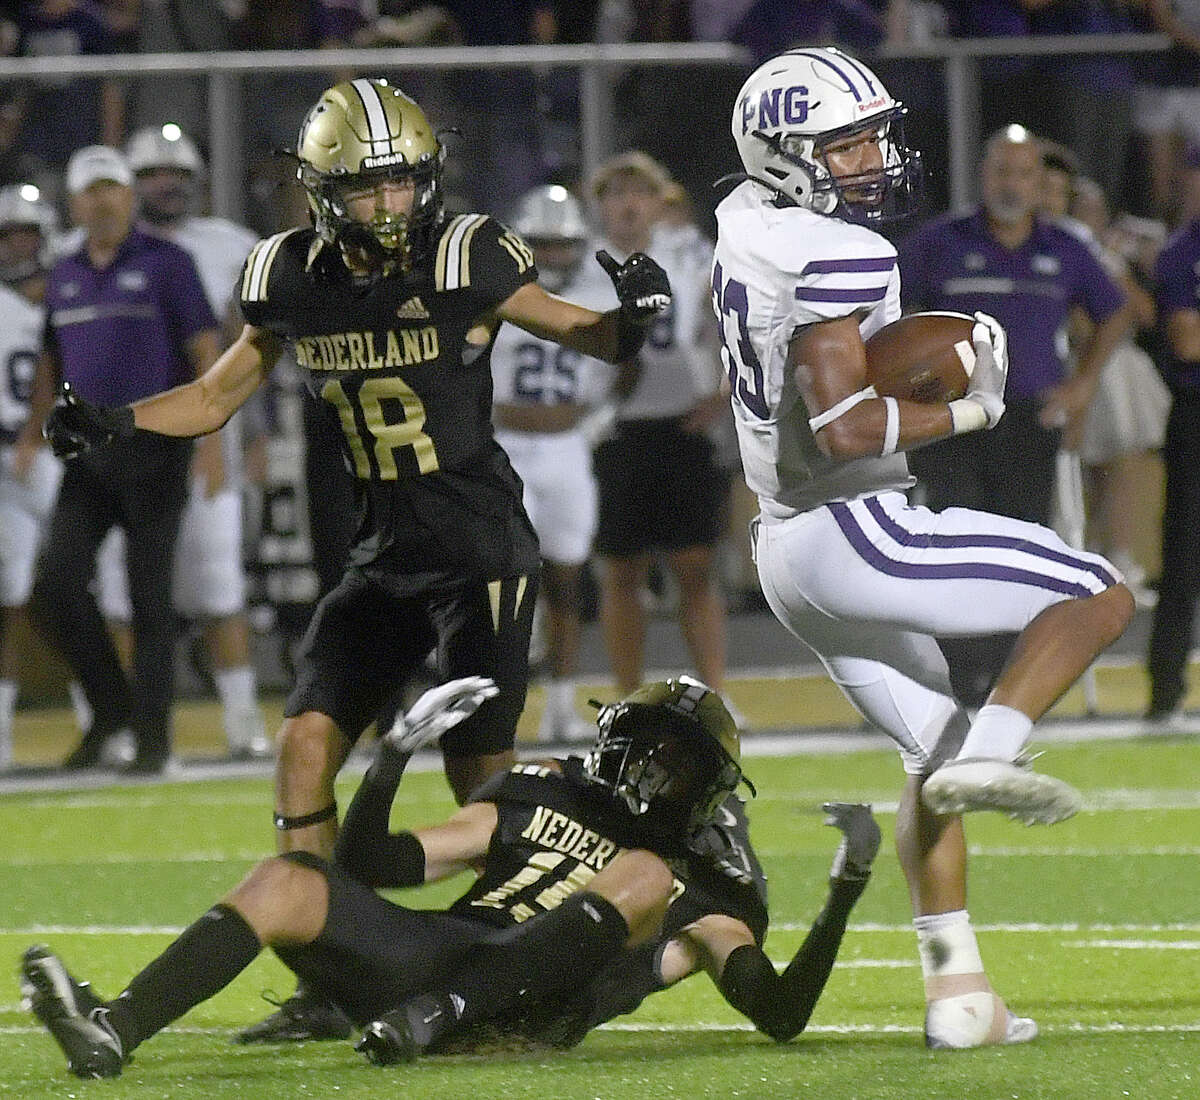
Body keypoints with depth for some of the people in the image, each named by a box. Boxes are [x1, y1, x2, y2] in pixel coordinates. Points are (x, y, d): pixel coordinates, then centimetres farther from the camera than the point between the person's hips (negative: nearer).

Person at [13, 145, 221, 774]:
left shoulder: (165, 264, -3)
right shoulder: (65, 276, 13)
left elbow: (207, 354, -6)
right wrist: (32, 435, 8)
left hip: (155, 450, -5)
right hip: (87, 455, 5)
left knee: (149, 597, -2)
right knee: (56, 587, -6)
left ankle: (152, 732, 7)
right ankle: (109, 708, 11)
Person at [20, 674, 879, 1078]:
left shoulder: (706, 897, 23)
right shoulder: (544, 799, 30)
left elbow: (782, 1015, 9)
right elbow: (375, 866, 24)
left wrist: (846, 889, 3)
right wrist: (399, 751, 11)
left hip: (521, 1013, -3)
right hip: (424, 947, 3)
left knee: (644, 875, -24)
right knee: (287, 883, -22)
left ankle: (441, 1012, -41)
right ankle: (115, 1031, -41)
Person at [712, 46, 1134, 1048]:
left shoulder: (745, 220, 10)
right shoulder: (840, 257, -18)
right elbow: (839, 430, -25)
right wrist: (967, 410, -13)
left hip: (785, 548, 9)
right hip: (852, 531, -9)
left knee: (932, 750, 17)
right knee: (1099, 598, -5)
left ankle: (957, 994, 12)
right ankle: (990, 755, -21)